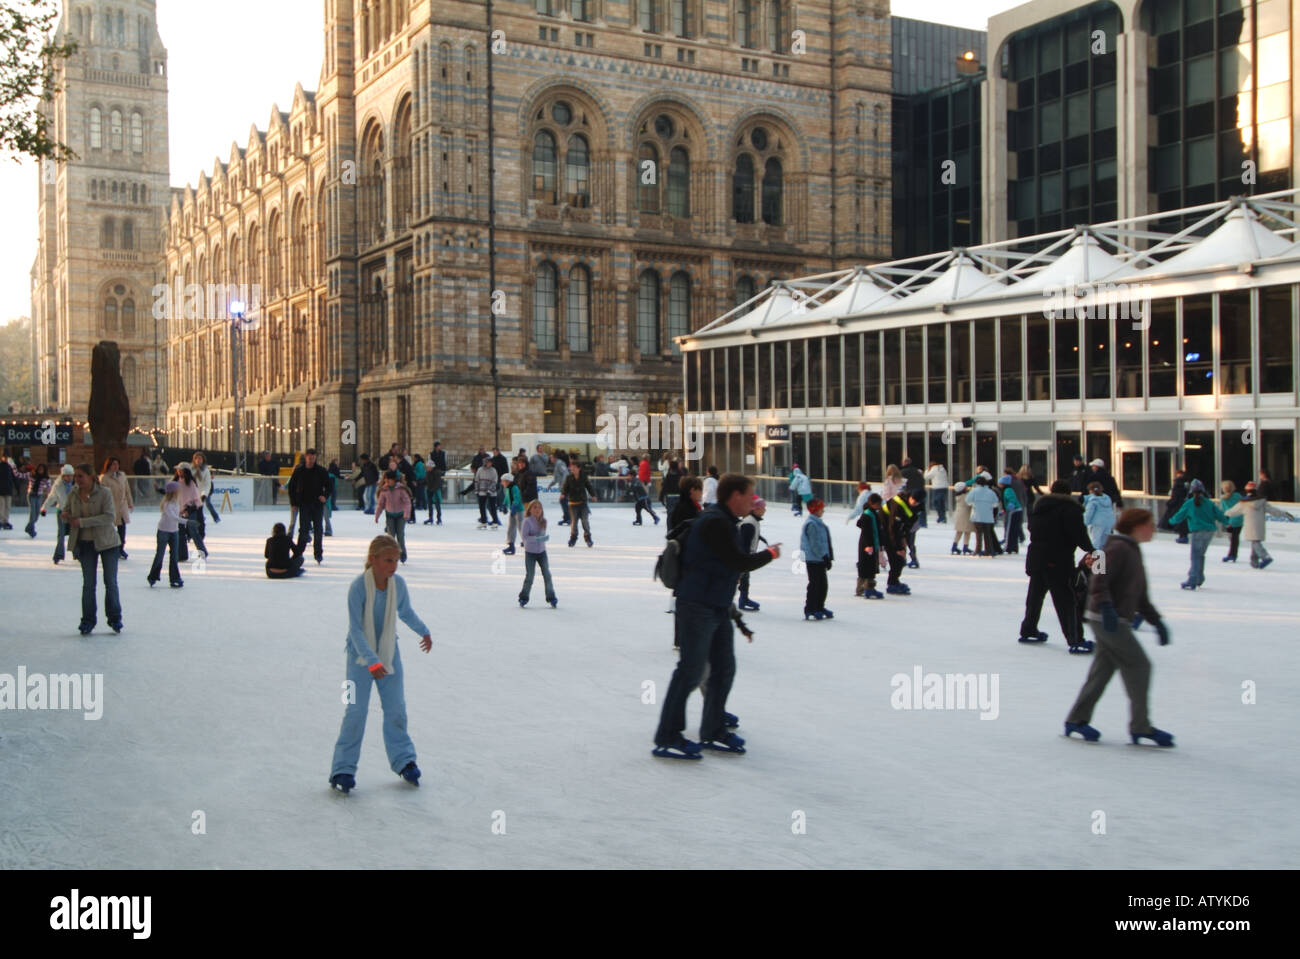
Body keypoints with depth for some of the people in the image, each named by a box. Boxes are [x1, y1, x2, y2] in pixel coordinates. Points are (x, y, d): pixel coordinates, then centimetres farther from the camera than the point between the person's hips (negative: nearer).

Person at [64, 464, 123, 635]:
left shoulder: (105, 492, -13)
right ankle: (88, 620, 12)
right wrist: (67, 516, -9)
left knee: (111, 582, 3)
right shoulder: (73, 495, 1)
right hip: (86, 544, 3)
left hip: (106, 542, -3)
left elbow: (109, 516, -22)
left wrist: (83, 522, -25)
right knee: (88, 584, 4)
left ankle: (114, 618, 17)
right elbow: (67, 511, 17)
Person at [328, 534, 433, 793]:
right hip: (360, 656, -4)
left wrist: (423, 631, 11)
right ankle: (343, 769, 5)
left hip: (389, 654, 4)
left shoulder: (399, 584, -9)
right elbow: (355, 629, -22)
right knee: (356, 711, -5)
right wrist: (372, 661, -28)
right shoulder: (358, 587, -23)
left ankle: (403, 760, 26)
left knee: (396, 709, 9)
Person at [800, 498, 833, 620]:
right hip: (814, 559, -10)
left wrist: (828, 558, 16)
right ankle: (810, 610, -1)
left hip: (820, 559, 10)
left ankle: (820, 607, 23)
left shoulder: (817, 523, 16)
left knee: (822, 584, 14)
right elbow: (815, 544, -20)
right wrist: (824, 556, -20)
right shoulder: (811, 524, -16)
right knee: (815, 584, -6)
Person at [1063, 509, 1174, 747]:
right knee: (1138, 665, -7)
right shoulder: (1118, 548, -12)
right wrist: (1106, 607, -33)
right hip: (1107, 620, -10)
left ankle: (1077, 720, 17)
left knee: (1103, 669, 11)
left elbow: (1140, 595, 24)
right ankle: (1140, 727, 0)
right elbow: (1099, 581, -22)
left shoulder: (1133, 551, 19)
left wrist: (1156, 620, 21)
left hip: (1116, 621, 10)